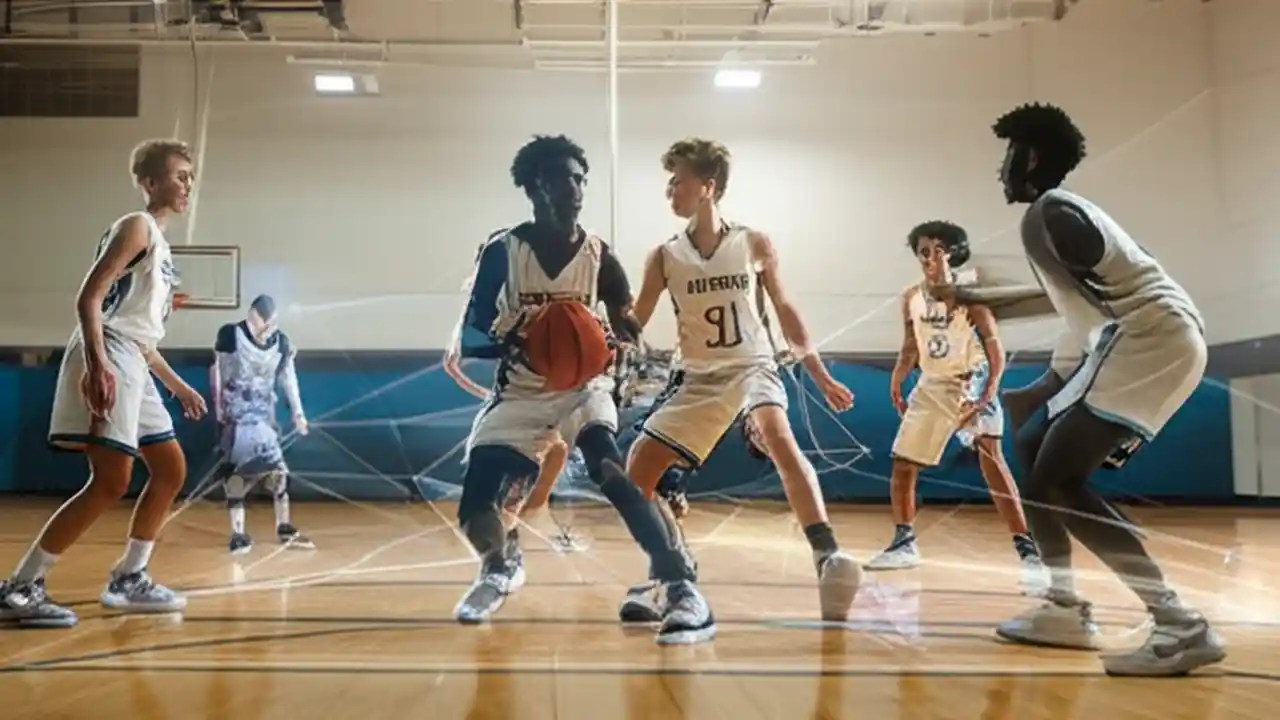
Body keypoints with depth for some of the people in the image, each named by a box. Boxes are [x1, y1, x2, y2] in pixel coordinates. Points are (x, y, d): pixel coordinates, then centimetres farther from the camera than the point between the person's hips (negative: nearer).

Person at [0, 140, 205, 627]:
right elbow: (89, 298, -16)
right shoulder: (136, 226, -4)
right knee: (111, 483, -14)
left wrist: (177, 386, 29)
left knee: (171, 469, 12)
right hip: (107, 362, -10)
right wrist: (97, 364, -31)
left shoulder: (158, 242, 23)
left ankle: (128, 580, 20)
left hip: (132, 366, 10)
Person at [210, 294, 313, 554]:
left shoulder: (282, 342, 1)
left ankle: (284, 528, 16)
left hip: (264, 413, 4)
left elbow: (288, 377, 9)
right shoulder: (230, 335, -11)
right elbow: (218, 371, -3)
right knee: (237, 468, -8)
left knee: (276, 465, 3)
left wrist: (297, 412, 8)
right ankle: (238, 533, -1)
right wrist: (218, 407, -4)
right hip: (235, 413, -4)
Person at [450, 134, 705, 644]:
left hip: (582, 384, -1)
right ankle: (499, 570, 30)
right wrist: (509, 344, -31)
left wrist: (626, 349, -28)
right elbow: (469, 338, -8)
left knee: (610, 471, -29)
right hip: (520, 391, 1)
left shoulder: (599, 256, -7)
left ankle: (682, 585, -27)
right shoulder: (502, 252, -10)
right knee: (473, 507, -5)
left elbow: (630, 338, -2)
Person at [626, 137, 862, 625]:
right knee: (639, 466, -4)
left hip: (753, 368, -3)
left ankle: (829, 556, -37)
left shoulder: (755, 245, -3)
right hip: (700, 380, 3)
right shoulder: (664, 257, 0)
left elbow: (784, 310, 7)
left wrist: (821, 375, 8)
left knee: (778, 435, -34)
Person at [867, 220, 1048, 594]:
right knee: (902, 464, 8)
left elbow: (994, 346, -17)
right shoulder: (911, 298, 2)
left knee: (991, 457, -24)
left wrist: (991, 387, -31)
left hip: (971, 384, -6)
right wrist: (896, 383, 3)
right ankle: (904, 542, 27)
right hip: (932, 387, 6)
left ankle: (1027, 550, -24)